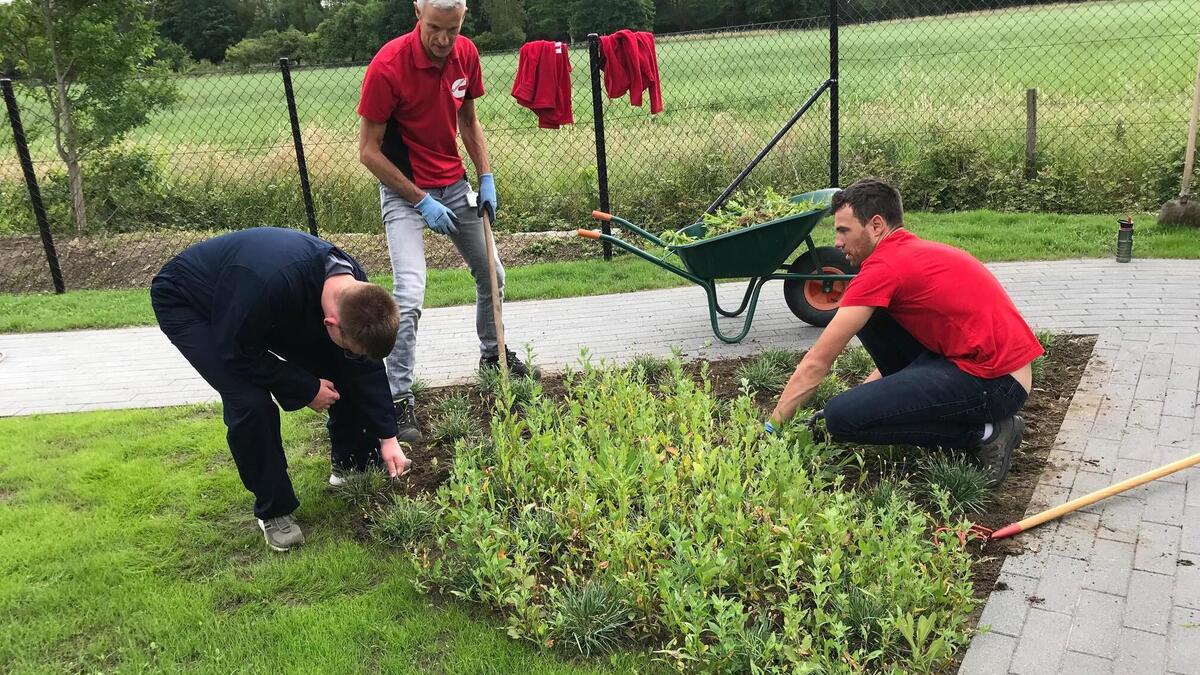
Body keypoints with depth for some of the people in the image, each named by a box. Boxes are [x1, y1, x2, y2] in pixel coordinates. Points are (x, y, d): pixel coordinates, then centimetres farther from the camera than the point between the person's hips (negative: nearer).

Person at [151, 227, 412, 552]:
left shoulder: (354, 290, -23)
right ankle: (273, 511, -4)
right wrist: (307, 389, -22)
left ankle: (350, 463, 17)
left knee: (342, 369, -4)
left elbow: (365, 364, -9)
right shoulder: (269, 284, -46)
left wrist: (387, 437, -9)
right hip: (186, 305, -6)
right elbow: (238, 354, -29)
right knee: (251, 401, -26)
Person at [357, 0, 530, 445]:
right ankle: (399, 399, -9)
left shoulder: (466, 54, -5)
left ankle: (492, 353, 42)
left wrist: (486, 179, 1)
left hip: (454, 183, 6)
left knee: (491, 273, 17)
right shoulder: (388, 66, -23)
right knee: (410, 294, -20)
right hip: (404, 189, -6)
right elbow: (368, 151, -18)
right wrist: (422, 200, -18)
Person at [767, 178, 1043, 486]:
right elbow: (892, 357, 27)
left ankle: (982, 434, -5)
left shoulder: (884, 266, -13)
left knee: (841, 418, -16)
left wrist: (772, 424, 0)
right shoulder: (920, 251, 17)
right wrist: (852, 400, 23)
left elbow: (816, 363, -9)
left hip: (995, 383, -9)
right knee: (869, 318, 10)